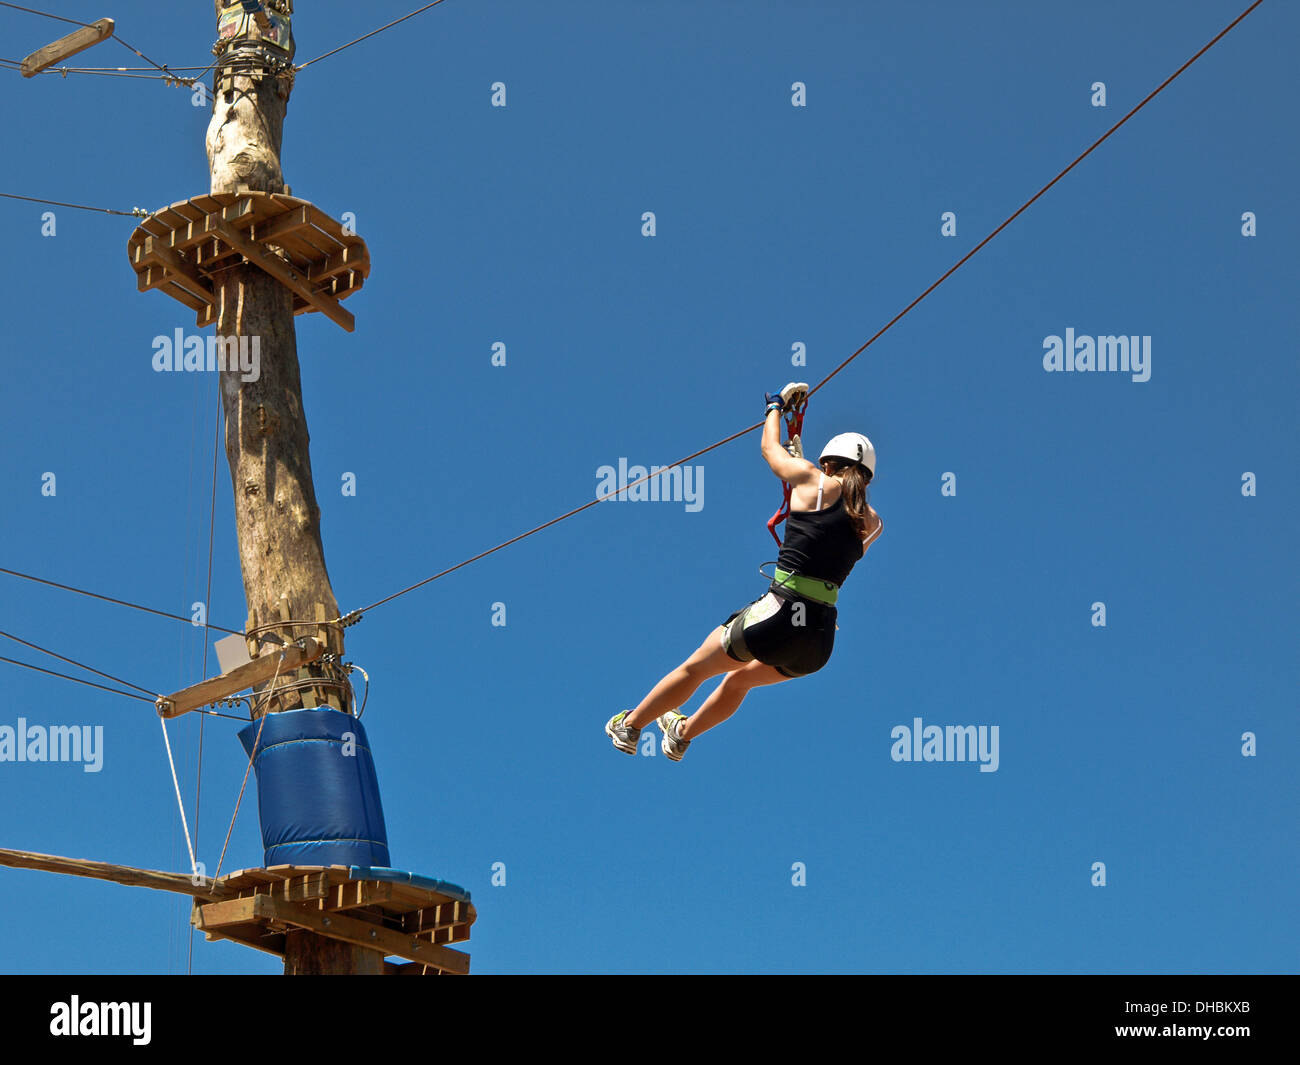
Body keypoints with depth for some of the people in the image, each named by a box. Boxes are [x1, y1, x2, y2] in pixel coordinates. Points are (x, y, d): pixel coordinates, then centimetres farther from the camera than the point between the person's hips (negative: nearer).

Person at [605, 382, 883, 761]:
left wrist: (777, 404, 37)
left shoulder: (814, 481, -1)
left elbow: (770, 448, 17)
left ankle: (629, 727, 37)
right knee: (740, 679, 34)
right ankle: (681, 736, 54)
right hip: (821, 643, 5)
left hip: (780, 614, -5)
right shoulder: (871, 524, 10)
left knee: (695, 668, 21)